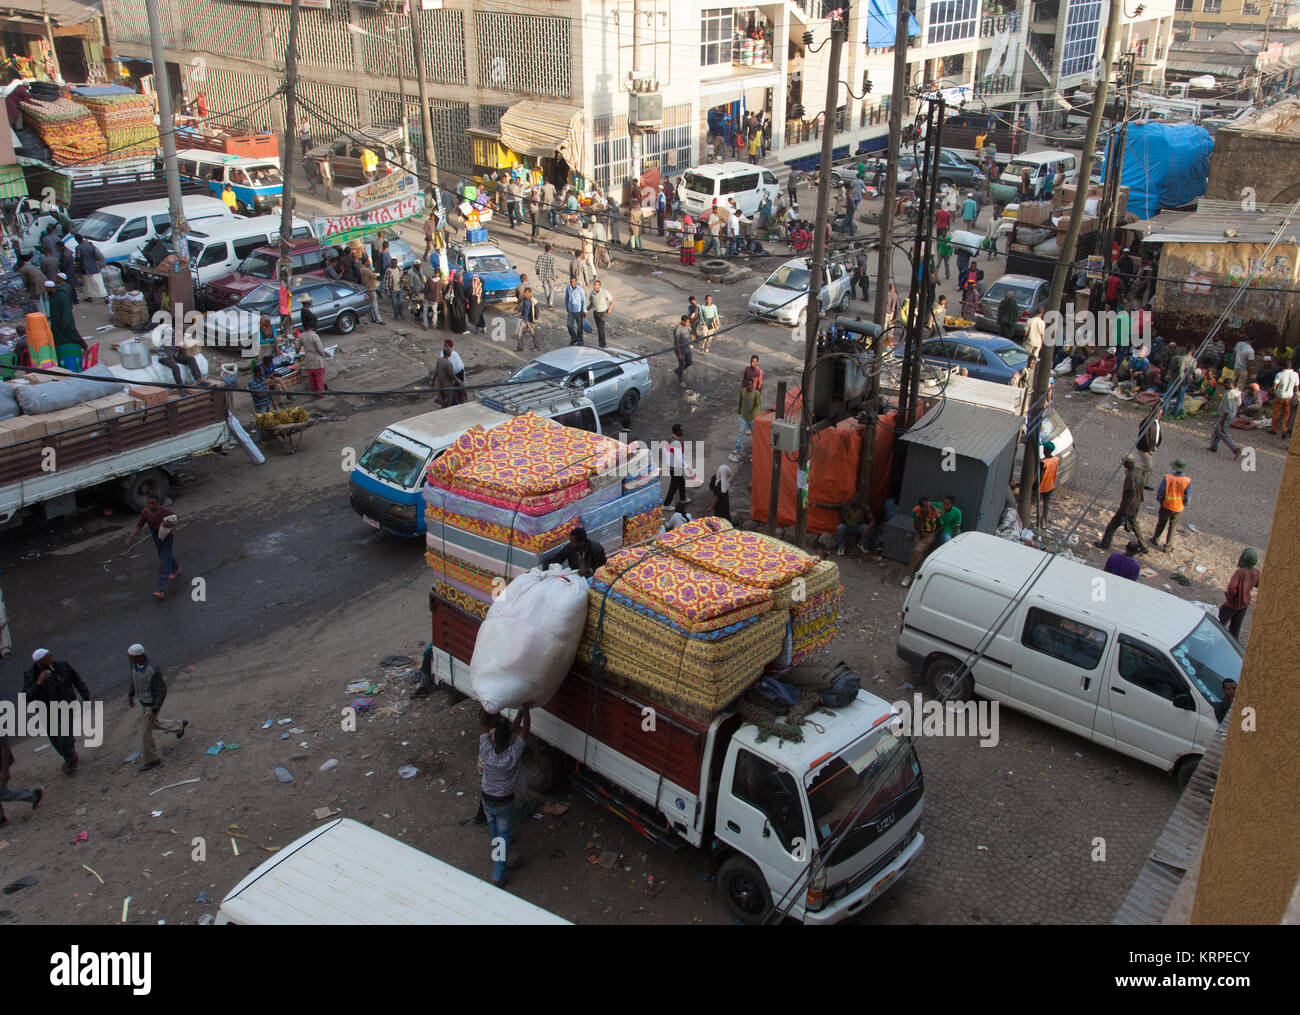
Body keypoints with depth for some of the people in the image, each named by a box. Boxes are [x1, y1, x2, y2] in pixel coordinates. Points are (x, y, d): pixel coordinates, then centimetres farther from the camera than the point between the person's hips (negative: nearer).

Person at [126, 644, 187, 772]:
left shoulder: (153, 670, -39)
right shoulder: (135, 662, -16)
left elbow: (162, 691, -27)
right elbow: (134, 676, 6)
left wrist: (154, 711, -24)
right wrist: (130, 695, 16)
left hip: (153, 703, -8)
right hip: (144, 700, 8)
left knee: (145, 731, 6)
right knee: (154, 724, 29)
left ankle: (152, 759, 28)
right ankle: (180, 726, 51)